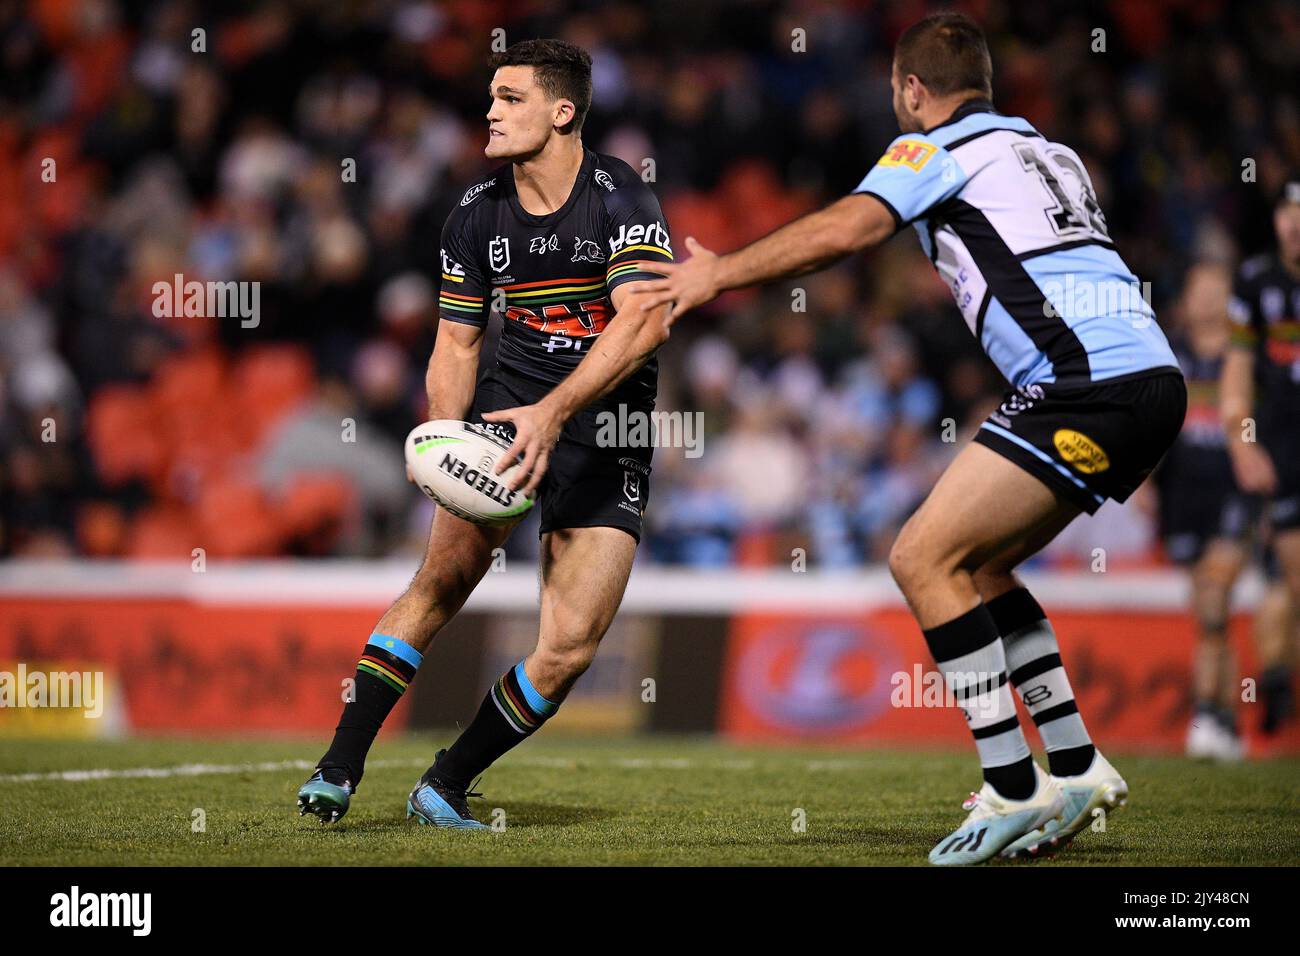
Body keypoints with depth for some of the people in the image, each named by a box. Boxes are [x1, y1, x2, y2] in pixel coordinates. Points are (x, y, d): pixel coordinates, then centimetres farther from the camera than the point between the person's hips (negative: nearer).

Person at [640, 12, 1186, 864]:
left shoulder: (936, 147, 3)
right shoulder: (1050, 153, 27)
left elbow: (844, 229, -10)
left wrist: (719, 274, -2)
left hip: (1090, 383, -9)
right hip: (1152, 375, 9)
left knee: (925, 559, -7)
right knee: (977, 567, 18)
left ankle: (1014, 790, -9)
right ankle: (1077, 770, 15)